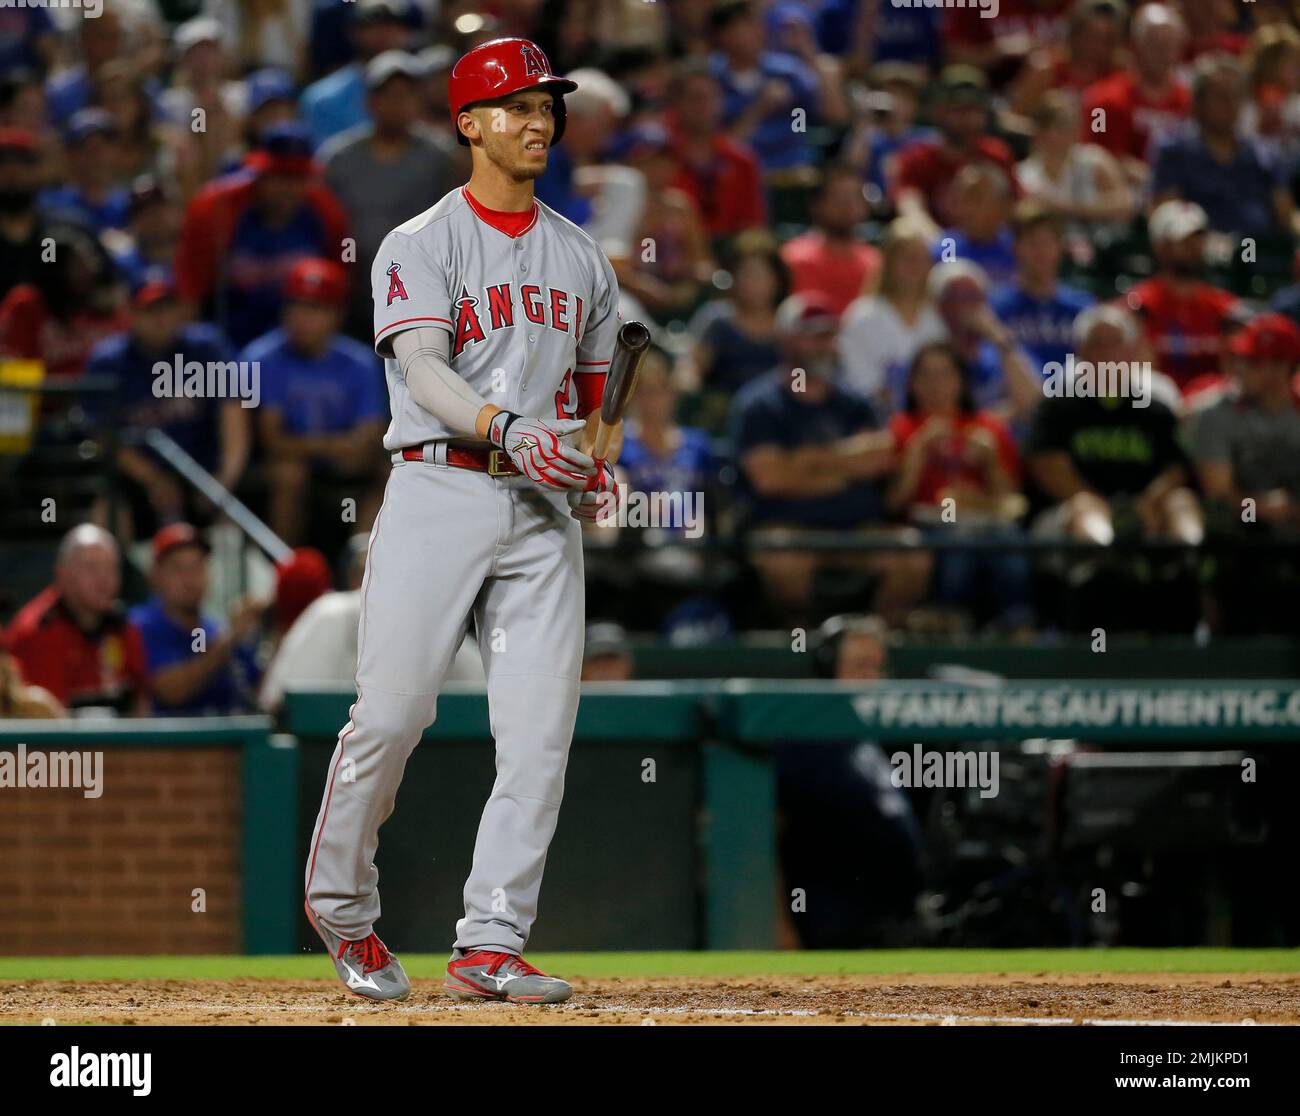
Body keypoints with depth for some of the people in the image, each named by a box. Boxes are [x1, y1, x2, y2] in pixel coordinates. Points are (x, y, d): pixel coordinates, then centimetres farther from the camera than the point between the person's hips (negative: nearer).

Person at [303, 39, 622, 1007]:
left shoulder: (583, 261, 17)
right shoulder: (421, 246, 0)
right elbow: (423, 369, -14)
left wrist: (594, 467, 4)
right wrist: (505, 428, -32)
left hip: (543, 512, 4)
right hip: (439, 495, -4)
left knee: (540, 731, -6)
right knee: (390, 715, -7)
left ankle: (492, 945, -4)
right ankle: (340, 904, 15)